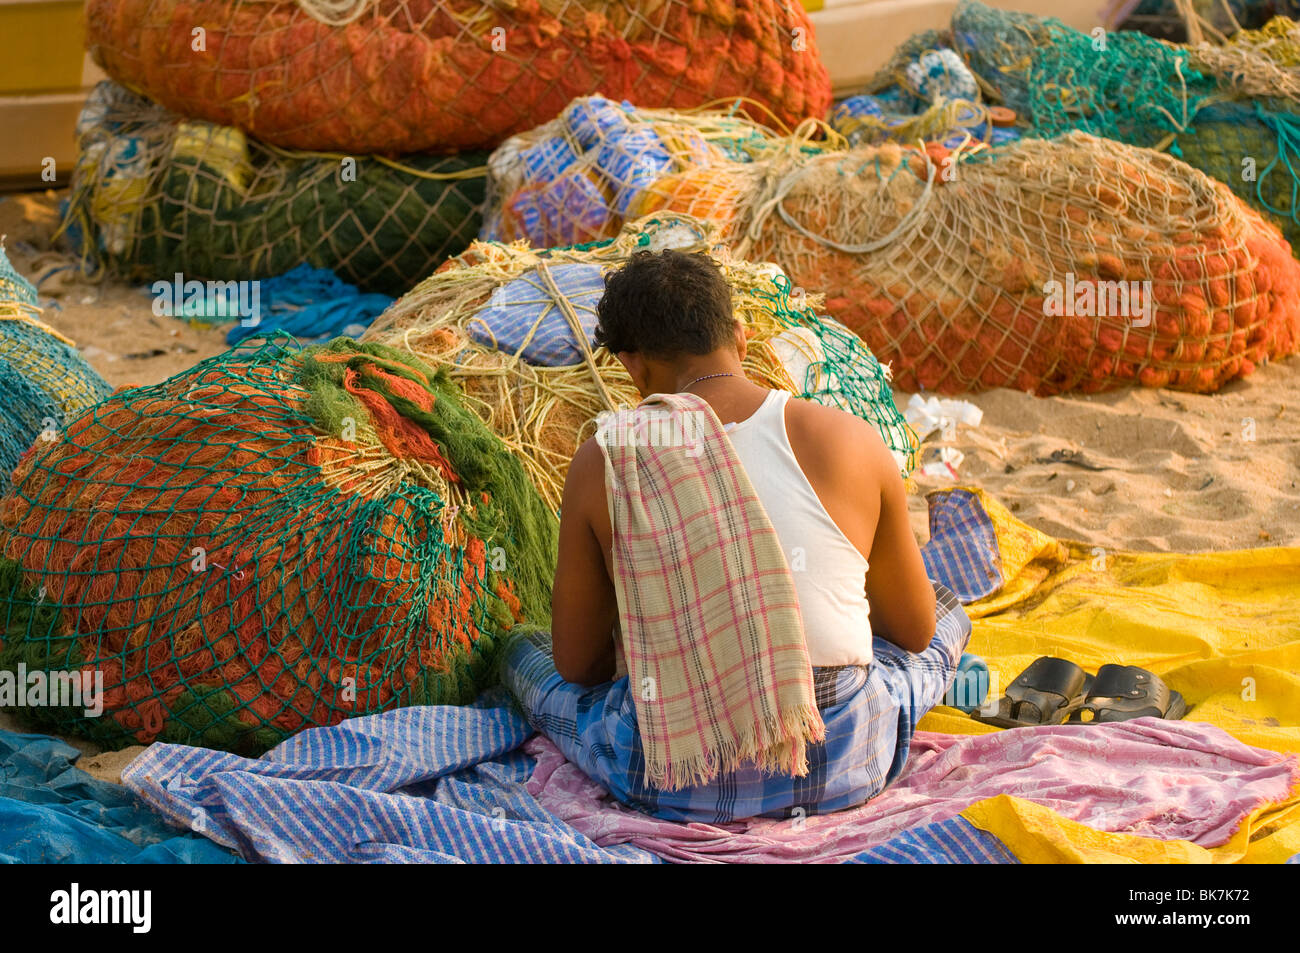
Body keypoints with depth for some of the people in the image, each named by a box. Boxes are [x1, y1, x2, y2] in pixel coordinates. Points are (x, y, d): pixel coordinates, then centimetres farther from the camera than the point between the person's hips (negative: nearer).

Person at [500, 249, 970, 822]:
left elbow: (577, 664, 5)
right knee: (945, 612, 33)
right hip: (843, 767, 1)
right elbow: (915, 630, 8)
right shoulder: (852, 441, -5)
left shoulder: (603, 464, -6)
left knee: (526, 657, 30)